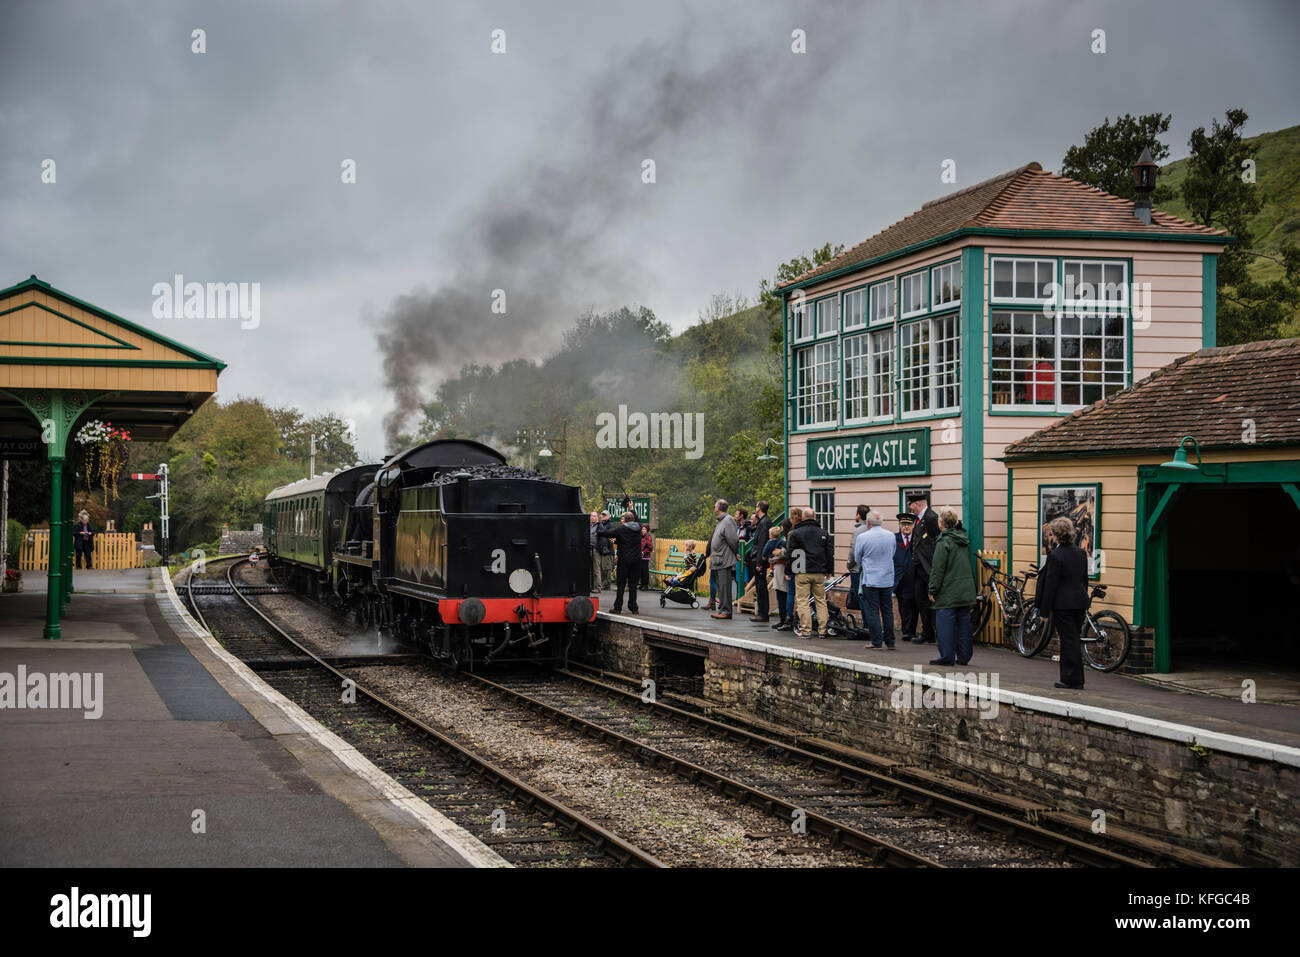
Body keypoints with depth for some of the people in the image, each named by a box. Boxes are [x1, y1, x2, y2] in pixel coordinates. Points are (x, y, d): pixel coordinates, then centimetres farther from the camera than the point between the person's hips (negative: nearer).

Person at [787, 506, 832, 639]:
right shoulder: (823, 533, 9)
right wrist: (828, 570, 20)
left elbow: (791, 554, -3)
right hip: (819, 573, 3)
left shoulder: (795, 533, -2)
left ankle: (805, 630, -4)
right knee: (821, 600, 9)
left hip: (802, 573, -3)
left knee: (802, 601, 0)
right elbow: (829, 554, 12)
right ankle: (823, 630, 7)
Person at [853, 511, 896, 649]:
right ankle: (890, 642, 14)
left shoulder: (862, 537, -11)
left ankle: (876, 642, 0)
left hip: (870, 579, -4)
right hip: (888, 579, 4)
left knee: (872, 611, 2)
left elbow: (857, 558, 2)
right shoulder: (891, 536, 0)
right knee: (888, 611, 11)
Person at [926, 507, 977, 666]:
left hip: (948, 591, -7)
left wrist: (933, 590, -8)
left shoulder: (943, 541, -12)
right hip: (966, 591, 7)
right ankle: (964, 656, 13)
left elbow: (938, 568, -12)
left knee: (946, 623, -3)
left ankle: (946, 656, -2)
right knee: (964, 621, 10)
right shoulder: (964, 540, 11)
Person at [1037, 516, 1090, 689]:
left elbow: (1050, 584, -14)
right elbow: (1084, 579, 13)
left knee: (1069, 640, -2)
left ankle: (1074, 679, 2)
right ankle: (1069, 676, 19)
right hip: (1080, 601, 7)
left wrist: (1044, 610, -8)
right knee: (1073, 639, 14)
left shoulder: (1055, 555, -15)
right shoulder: (1081, 553, 6)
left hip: (1063, 603, -7)